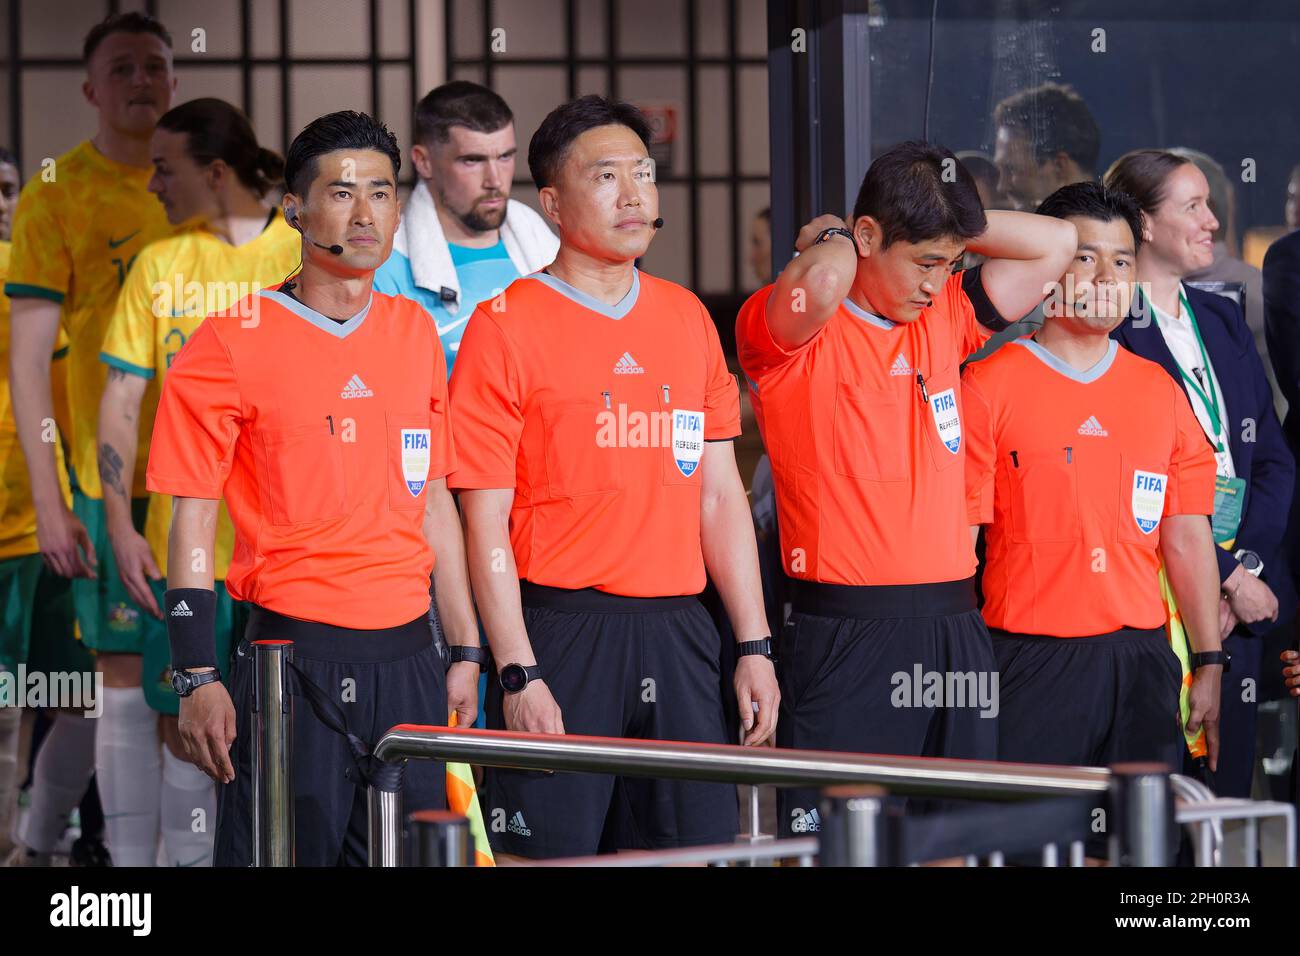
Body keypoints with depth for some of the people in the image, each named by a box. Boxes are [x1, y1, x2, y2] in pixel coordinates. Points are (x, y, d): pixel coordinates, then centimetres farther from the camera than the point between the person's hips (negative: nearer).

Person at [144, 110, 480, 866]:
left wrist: (465, 651, 14)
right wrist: (198, 679, -12)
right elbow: (193, 522, -5)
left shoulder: (416, 333, 11)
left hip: (409, 661, 5)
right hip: (294, 656, -5)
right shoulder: (233, 342, -5)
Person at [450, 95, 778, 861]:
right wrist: (518, 673, -13)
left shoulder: (687, 318, 12)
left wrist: (755, 645, 8)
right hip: (561, 636, -5)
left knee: (702, 843, 6)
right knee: (556, 848, -2)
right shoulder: (506, 326, -4)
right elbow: (486, 521, -7)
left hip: (677, 637, 5)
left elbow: (720, 495, 14)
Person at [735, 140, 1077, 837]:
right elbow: (826, 280, -27)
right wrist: (829, 238, -5)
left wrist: (948, 227, 10)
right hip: (847, 640, -6)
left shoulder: (944, 319, 15)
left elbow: (1055, 244, 18)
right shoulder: (790, 333, -5)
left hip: (954, 633, 6)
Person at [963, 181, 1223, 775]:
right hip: (1030, 661, -4)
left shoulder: (1161, 392, 13)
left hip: (1141, 660, 4)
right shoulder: (989, 385, -1)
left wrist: (1209, 664, 9)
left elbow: (1187, 537, 13)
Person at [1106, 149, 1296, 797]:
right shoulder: (1107, 330, -7)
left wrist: (1246, 570, -3)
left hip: (1241, 595, 7)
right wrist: (1229, 575, -13)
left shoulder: (1222, 320, 16)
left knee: (1228, 786, 7)